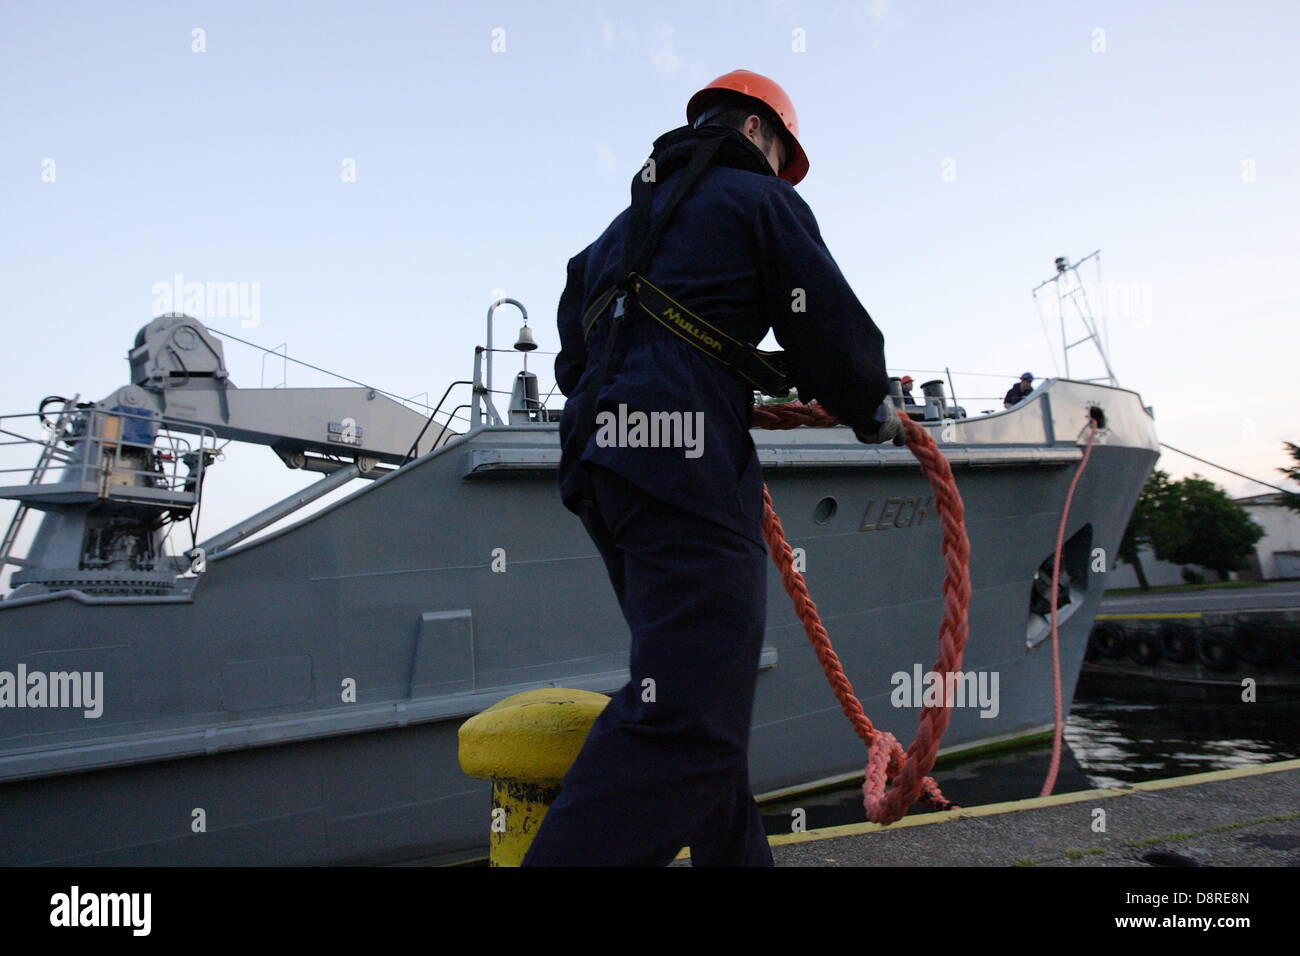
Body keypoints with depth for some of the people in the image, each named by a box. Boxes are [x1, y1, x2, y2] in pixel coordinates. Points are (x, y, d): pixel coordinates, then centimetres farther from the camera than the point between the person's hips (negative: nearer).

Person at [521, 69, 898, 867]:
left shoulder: (630, 221, 30)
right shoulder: (760, 199, 8)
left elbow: (575, 358, 28)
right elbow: (830, 331, 1)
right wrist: (876, 416, 19)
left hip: (600, 456, 9)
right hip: (688, 466, -9)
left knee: (700, 691, 15)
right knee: (689, 717, -16)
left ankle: (736, 858, 22)